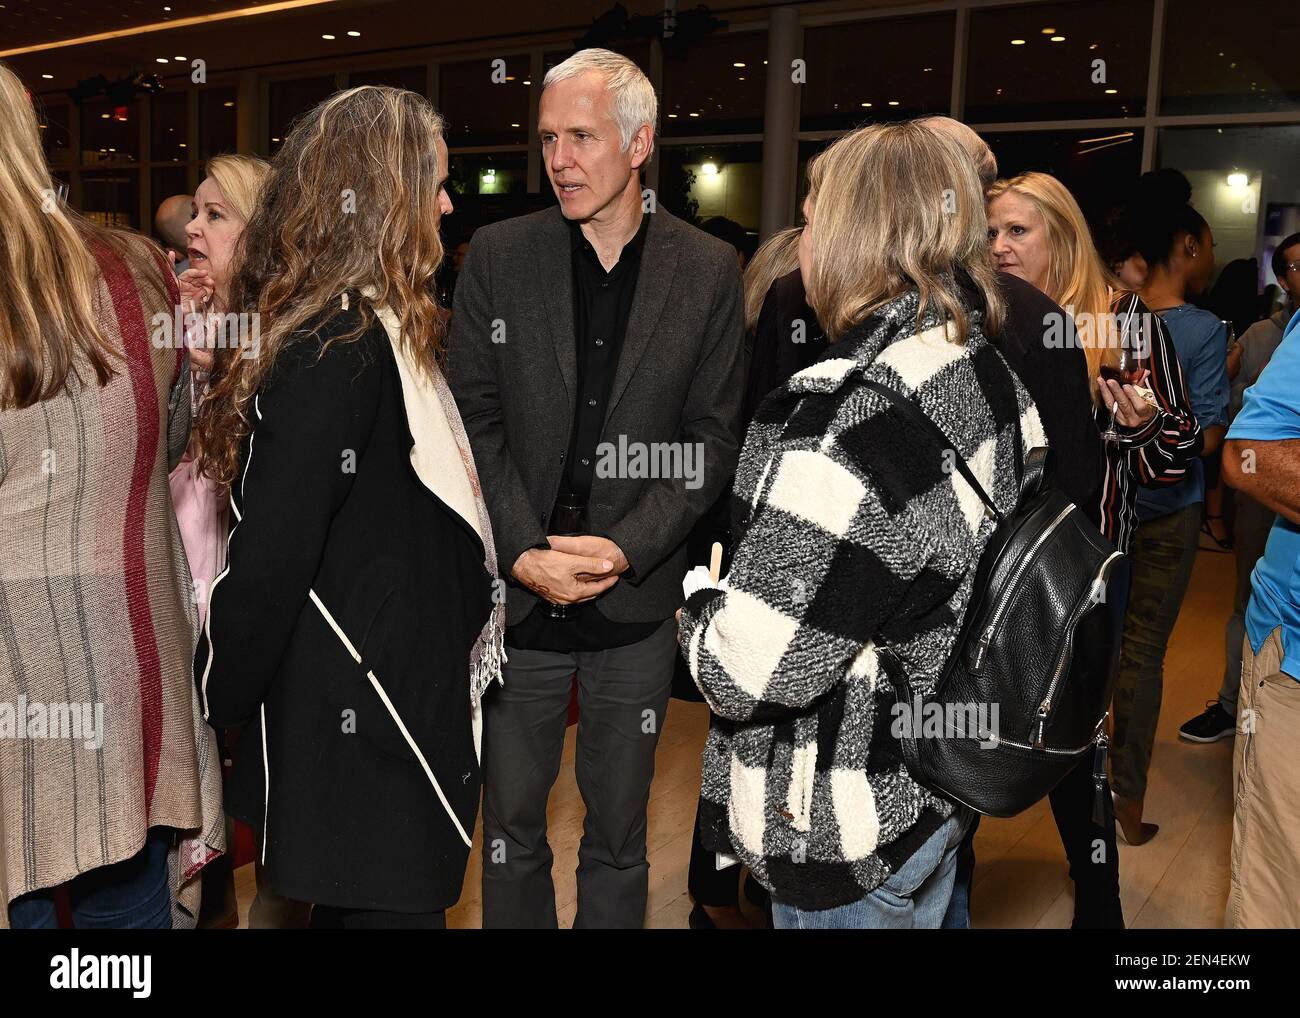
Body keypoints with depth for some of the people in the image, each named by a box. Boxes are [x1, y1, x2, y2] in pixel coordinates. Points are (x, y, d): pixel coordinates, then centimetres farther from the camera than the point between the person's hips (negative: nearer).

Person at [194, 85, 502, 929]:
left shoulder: (351, 329, 10)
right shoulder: (343, 347, -20)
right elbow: (270, 555, -22)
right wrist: (219, 704, -9)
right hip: (370, 730, -9)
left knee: (353, 901, 21)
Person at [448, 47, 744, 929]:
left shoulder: (710, 271, 0)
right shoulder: (498, 254, 1)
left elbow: (713, 438, -2)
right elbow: (476, 418, -1)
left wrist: (627, 550, -13)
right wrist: (524, 552, -11)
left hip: (636, 601, 0)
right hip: (517, 590, 1)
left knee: (619, 831, 14)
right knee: (512, 821, 13)